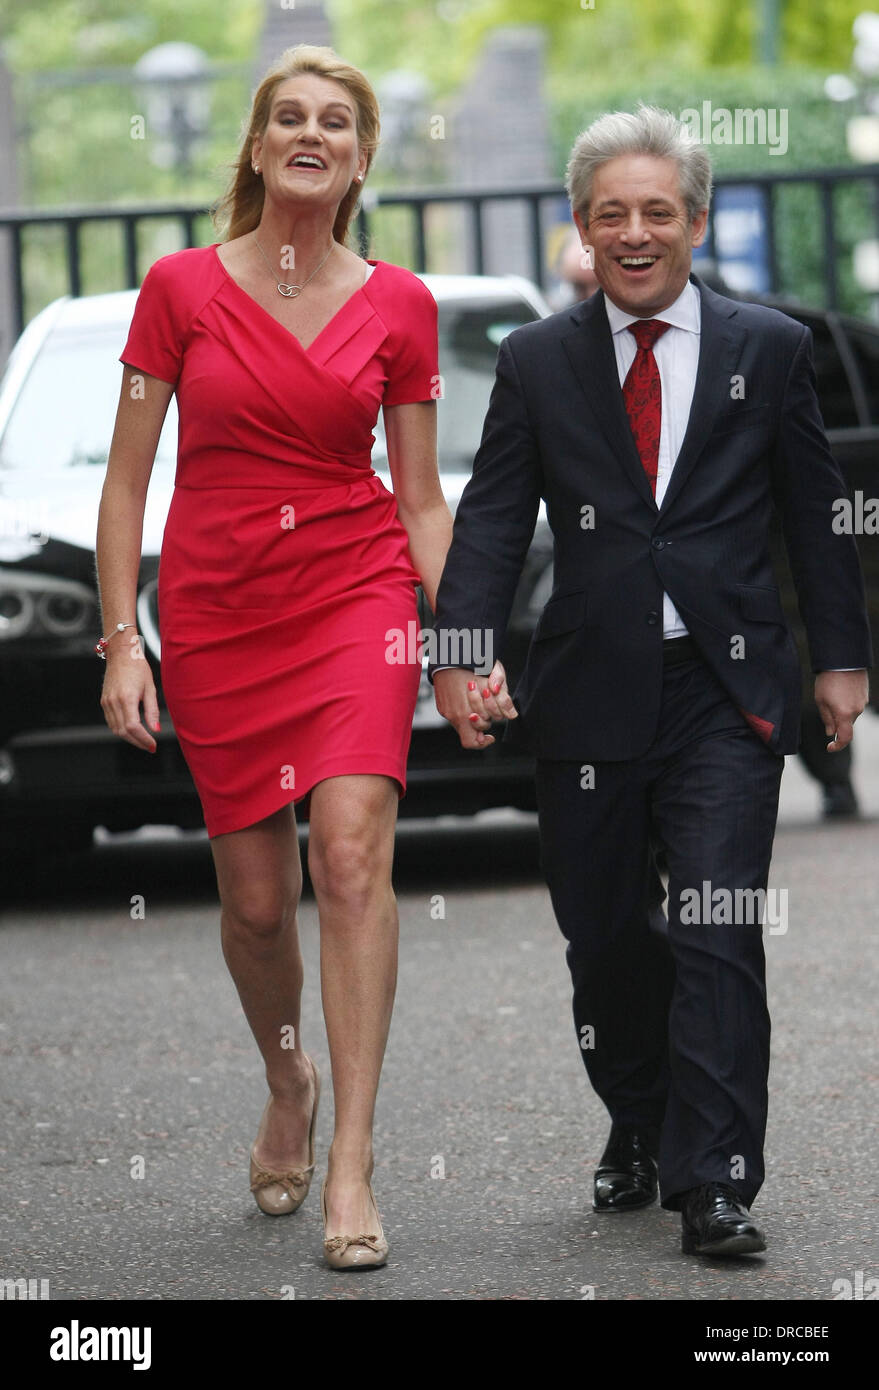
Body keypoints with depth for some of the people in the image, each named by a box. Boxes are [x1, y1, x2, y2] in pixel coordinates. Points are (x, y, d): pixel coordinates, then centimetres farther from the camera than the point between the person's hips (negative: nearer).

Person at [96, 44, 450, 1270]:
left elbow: (421, 497, 7)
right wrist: (120, 640, -5)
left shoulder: (397, 304, 3)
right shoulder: (182, 288, 0)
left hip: (356, 589, 0)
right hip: (217, 606, 1)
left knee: (352, 851, -19)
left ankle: (351, 1162, -19)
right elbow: (127, 479, 1)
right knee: (255, 897, 5)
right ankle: (287, 1083, 36)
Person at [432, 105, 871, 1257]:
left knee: (718, 939, -10)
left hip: (728, 694, -2)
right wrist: (464, 650, -13)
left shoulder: (768, 350, 5)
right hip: (591, 691, 2)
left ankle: (714, 1185, -8)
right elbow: (494, 518, 1)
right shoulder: (537, 363, 6)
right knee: (605, 938, 10)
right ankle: (638, 1136, 31)